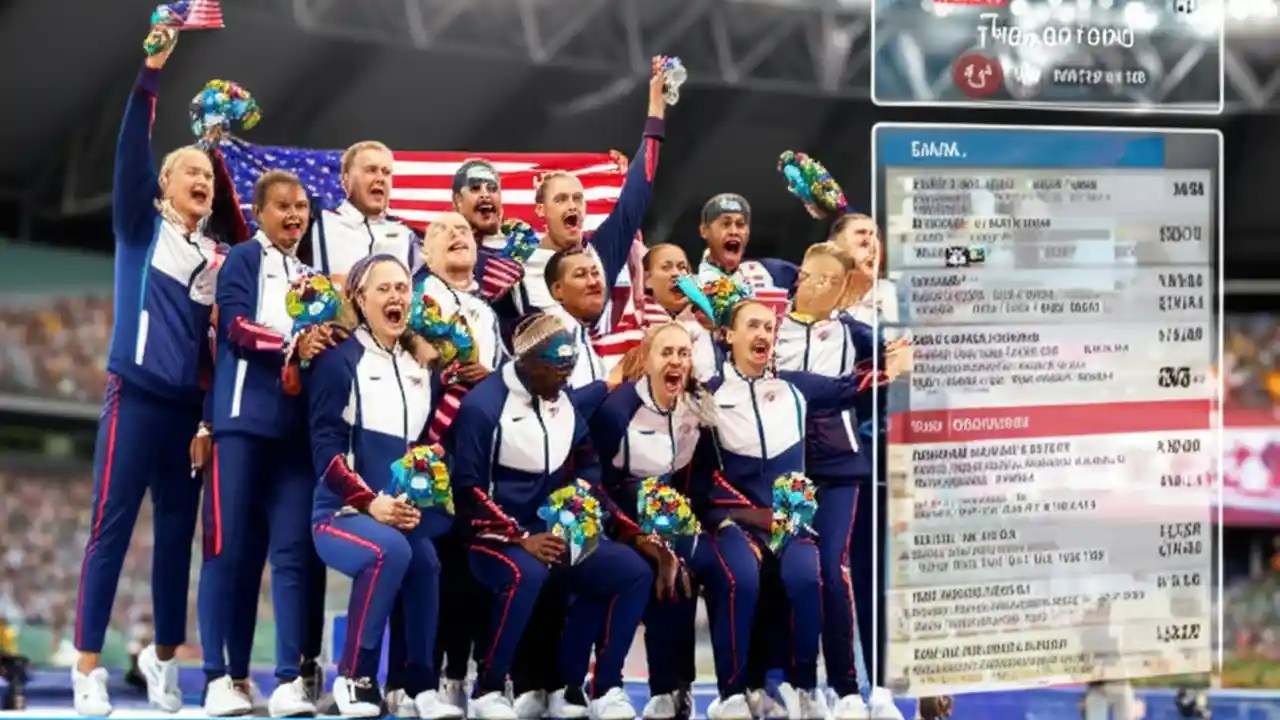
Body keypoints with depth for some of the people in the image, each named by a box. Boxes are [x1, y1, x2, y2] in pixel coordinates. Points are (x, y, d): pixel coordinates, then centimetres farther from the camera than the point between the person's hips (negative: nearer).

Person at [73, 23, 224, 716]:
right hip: (134, 399, -4)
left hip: (188, 408, 4)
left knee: (177, 532, 7)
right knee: (111, 528, -6)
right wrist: (151, 71, -18)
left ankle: (162, 658, 18)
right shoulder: (141, 228, 4)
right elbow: (130, 152, -9)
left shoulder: (217, 256, 13)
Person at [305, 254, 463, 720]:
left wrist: (421, 502, -1)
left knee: (424, 558, -28)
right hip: (342, 513, -5)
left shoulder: (421, 369, 15)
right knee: (391, 550, -35)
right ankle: (354, 678, -23)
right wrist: (370, 503, -20)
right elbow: (326, 449, -10)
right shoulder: (338, 361, -3)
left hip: (404, 517, 5)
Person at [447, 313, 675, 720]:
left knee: (633, 571, -10)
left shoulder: (565, 405, 10)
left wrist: (635, 536, 3)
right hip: (495, 536, -7)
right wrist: (521, 539, -24)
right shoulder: (484, 405, -11)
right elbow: (468, 491, -15)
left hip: (556, 533, 7)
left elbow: (589, 481, 14)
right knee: (526, 574, -39)